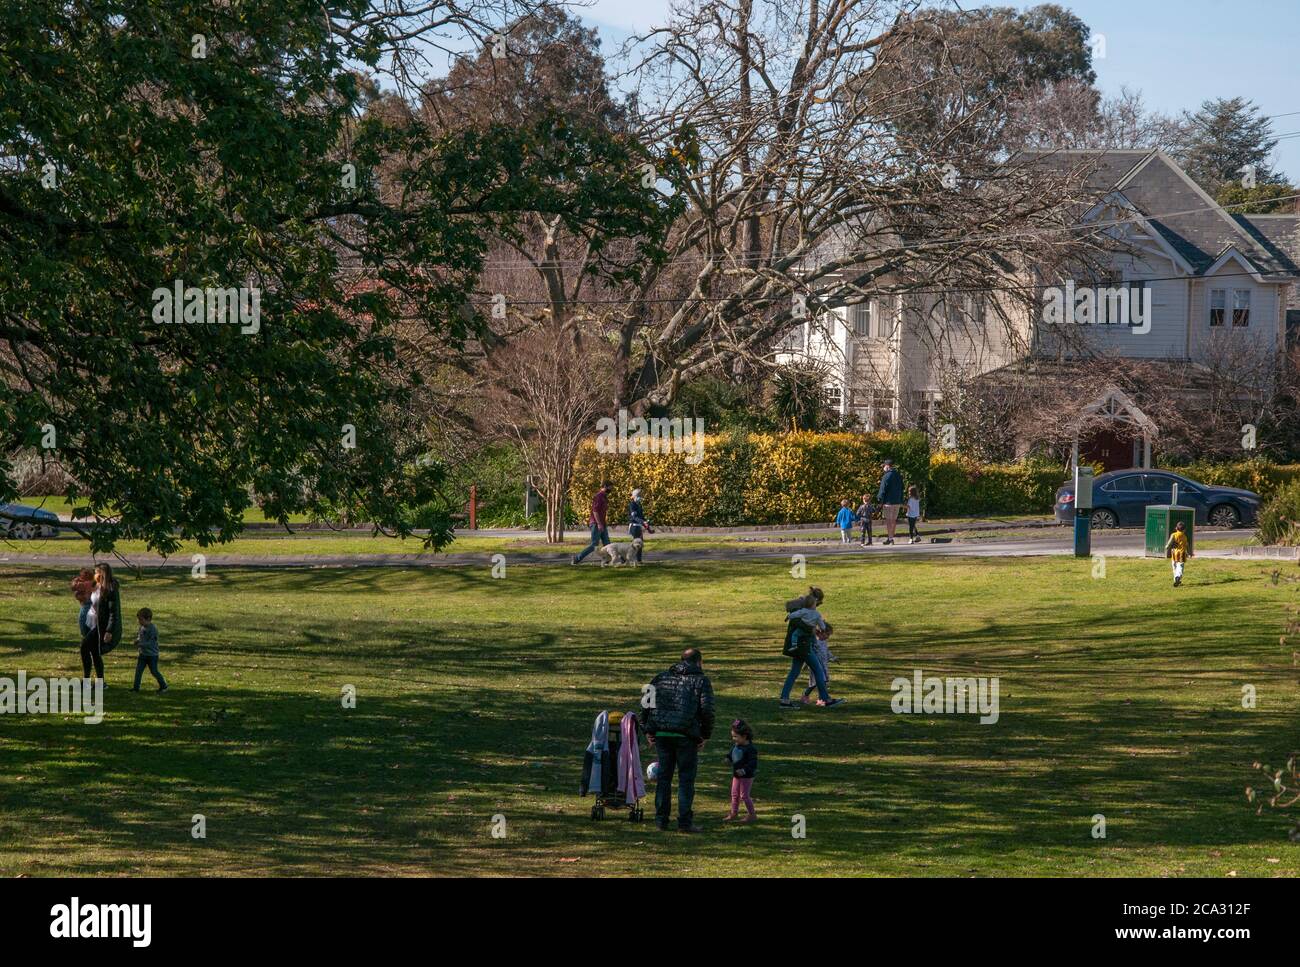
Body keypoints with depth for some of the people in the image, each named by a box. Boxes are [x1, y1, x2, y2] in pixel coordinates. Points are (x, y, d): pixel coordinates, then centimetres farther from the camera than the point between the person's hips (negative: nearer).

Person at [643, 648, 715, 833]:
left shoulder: (661, 678, 15)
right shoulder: (701, 681, 3)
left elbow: (647, 703, 10)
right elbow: (707, 710, -8)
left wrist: (649, 730, 12)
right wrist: (705, 735, 2)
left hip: (661, 734, 4)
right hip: (686, 736, -4)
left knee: (663, 776, 13)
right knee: (686, 778, 2)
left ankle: (661, 819, 14)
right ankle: (684, 822, 0)